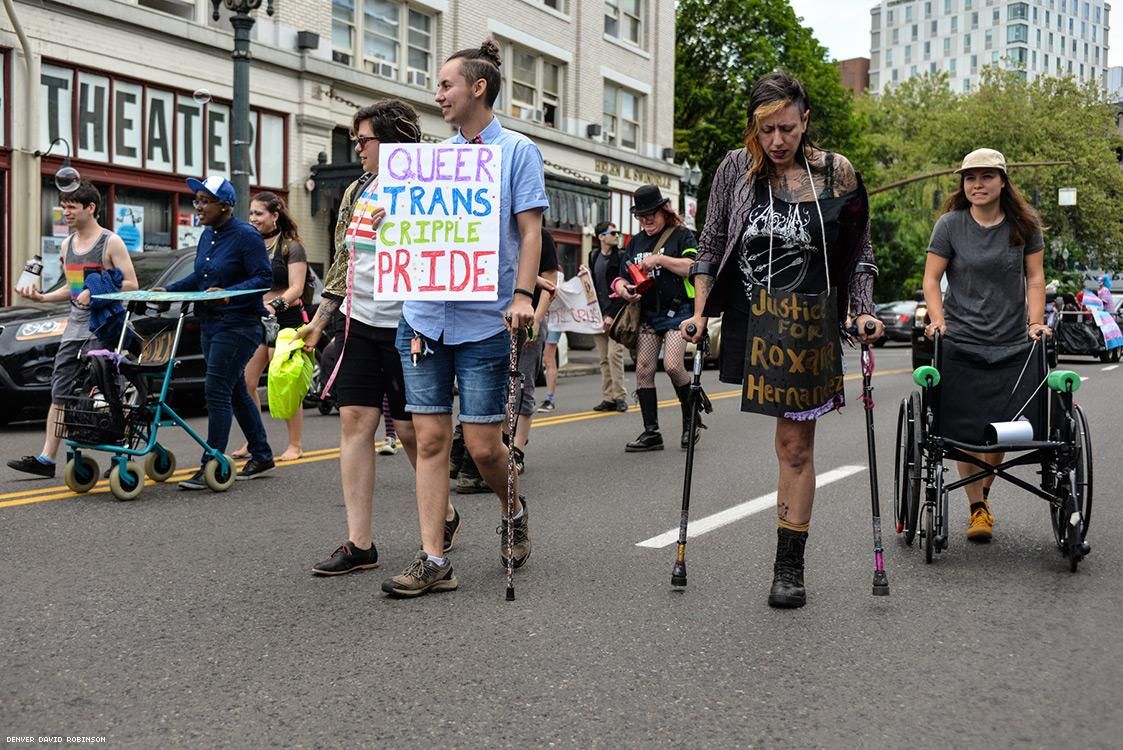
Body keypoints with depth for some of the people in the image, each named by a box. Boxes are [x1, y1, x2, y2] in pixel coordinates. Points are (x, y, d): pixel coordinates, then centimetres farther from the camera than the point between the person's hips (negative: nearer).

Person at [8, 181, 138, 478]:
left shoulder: (110, 242, -5)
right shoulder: (67, 245, 17)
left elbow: (131, 284, -10)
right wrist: (42, 297, 9)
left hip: (101, 326, -7)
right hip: (75, 323, 7)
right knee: (60, 391, 3)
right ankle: (46, 458, 4)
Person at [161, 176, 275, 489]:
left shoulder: (246, 236, -13)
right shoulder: (207, 235, 12)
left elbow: (263, 279, -17)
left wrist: (228, 294, -29)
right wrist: (167, 290, 10)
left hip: (238, 325, -9)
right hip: (211, 323, 9)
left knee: (217, 392, -10)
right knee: (236, 392, 14)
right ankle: (262, 456, 26)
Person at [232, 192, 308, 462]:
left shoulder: (291, 247, -4)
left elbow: (296, 288, -13)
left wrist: (275, 305, -29)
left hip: (285, 319, -6)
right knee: (246, 383, 1)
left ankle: (294, 445, 7)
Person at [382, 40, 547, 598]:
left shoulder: (517, 151, 2)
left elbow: (530, 230, -5)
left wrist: (522, 294, -16)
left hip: (483, 320, -5)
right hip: (425, 316, 5)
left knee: (482, 443, -3)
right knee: (431, 437, 1)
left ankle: (513, 512, 29)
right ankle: (433, 561, 6)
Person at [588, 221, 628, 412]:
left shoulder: (621, 257, -3)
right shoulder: (593, 256, 14)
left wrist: (612, 314, -13)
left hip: (615, 315, -5)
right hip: (598, 314, 5)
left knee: (614, 354, -12)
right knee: (604, 358, 5)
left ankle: (620, 397, -7)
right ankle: (608, 398, 8)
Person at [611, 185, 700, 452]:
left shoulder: (682, 235, 2)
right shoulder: (635, 243, 17)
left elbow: (694, 267, -13)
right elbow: (622, 276, 18)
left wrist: (660, 259, -17)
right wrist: (622, 288, -5)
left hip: (677, 312, -6)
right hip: (647, 313, 6)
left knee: (672, 365, -19)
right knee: (643, 370, -2)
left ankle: (691, 419, 3)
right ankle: (651, 432, 4)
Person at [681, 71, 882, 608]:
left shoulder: (836, 175, -1)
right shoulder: (736, 170, 1)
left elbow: (858, 253, 8)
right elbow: (711, 245, 7)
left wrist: (863, 312, -3)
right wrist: (700, 312, 0)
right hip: (750, 323, 1)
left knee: (796, 445, 0)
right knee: (789, 439, 6)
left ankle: (789, 568, 9)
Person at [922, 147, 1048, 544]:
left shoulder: (1024, 224, 4)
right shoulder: (950, 225, -2)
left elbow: (1035, 277, 6)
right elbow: (931, 280, -2)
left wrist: (1036, 322, -6)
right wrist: (938, 320, -15)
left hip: (1010, 342, 2)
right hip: (960, 340, -1)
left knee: (1000, 426, 4)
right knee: (966, 426, -4)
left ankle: (984, 494, 25)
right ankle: (977, 508, 5)